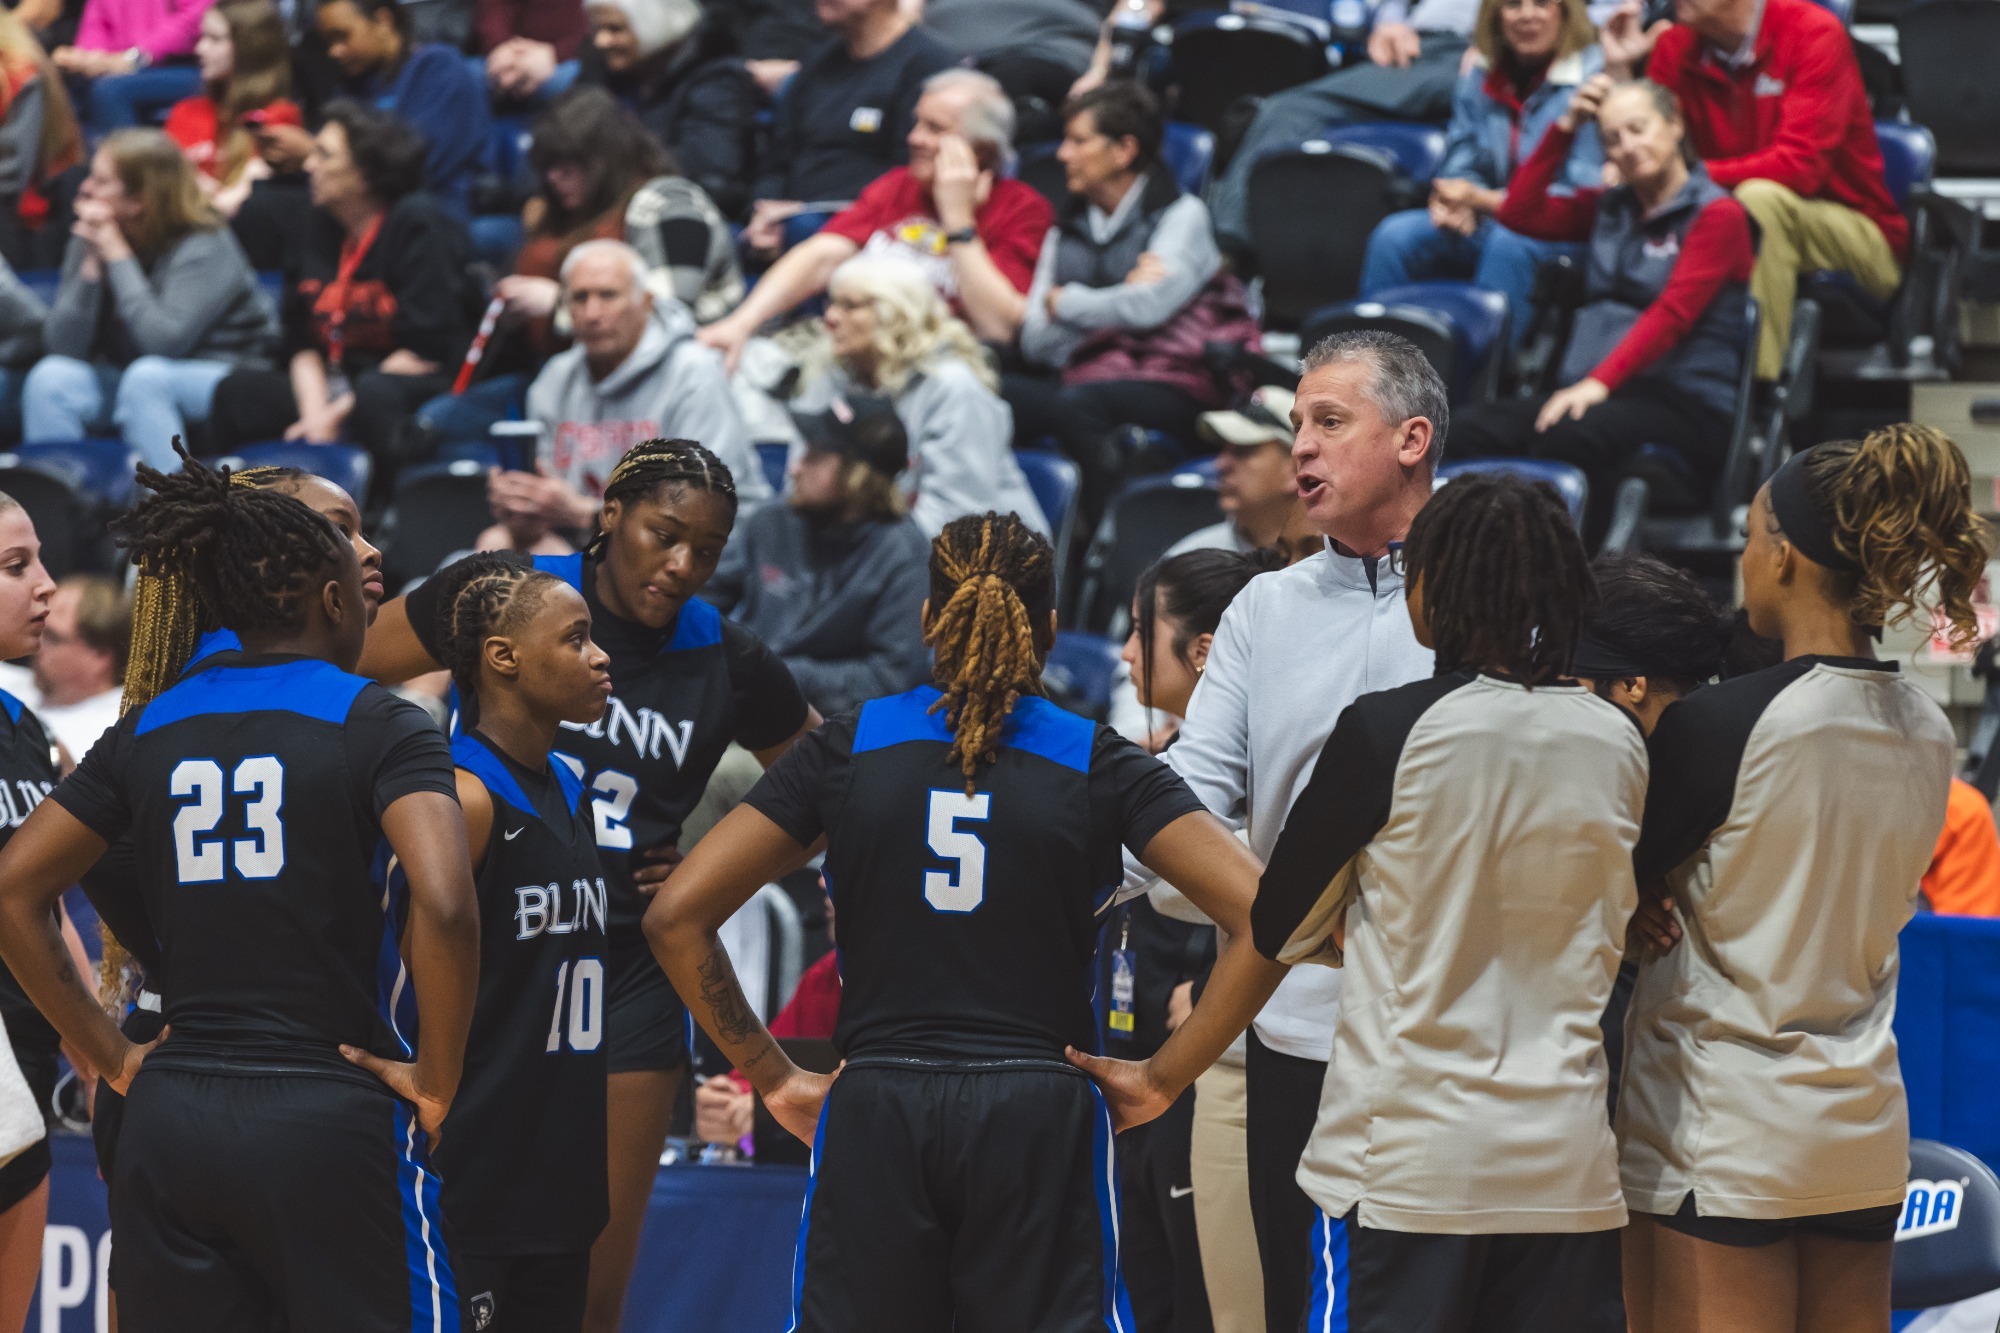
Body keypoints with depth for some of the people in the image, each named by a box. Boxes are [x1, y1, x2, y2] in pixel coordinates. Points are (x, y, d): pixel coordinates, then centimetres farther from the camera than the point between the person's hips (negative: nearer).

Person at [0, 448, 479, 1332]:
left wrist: (111, 1056, 13)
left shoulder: (149, 729, 11)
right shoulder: (378, 725, -4)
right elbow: (443, 902, -19)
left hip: (168, 1119, 5)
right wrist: (436, 1083, -8)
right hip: (328, 1119, -5)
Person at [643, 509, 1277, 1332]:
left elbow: (676, 917, 0)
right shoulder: (1096, 763, 1)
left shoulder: (849, 747, 4)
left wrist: (769, 1075, 6)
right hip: (1039, 1121, -1)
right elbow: (1264, 914, -8)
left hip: (874, 1117, 1)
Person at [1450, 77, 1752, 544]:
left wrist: (1600, 382, -22)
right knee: (1474, 427, -24)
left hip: (1688, 407, -6)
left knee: (1566, 435, -39)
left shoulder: (1717, 215, 1)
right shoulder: (1610, 208, 24)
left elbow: (1672, 314, -11)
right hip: (1600, 392, 6)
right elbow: (1520, 213, 21)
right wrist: (1565, 127, 15)